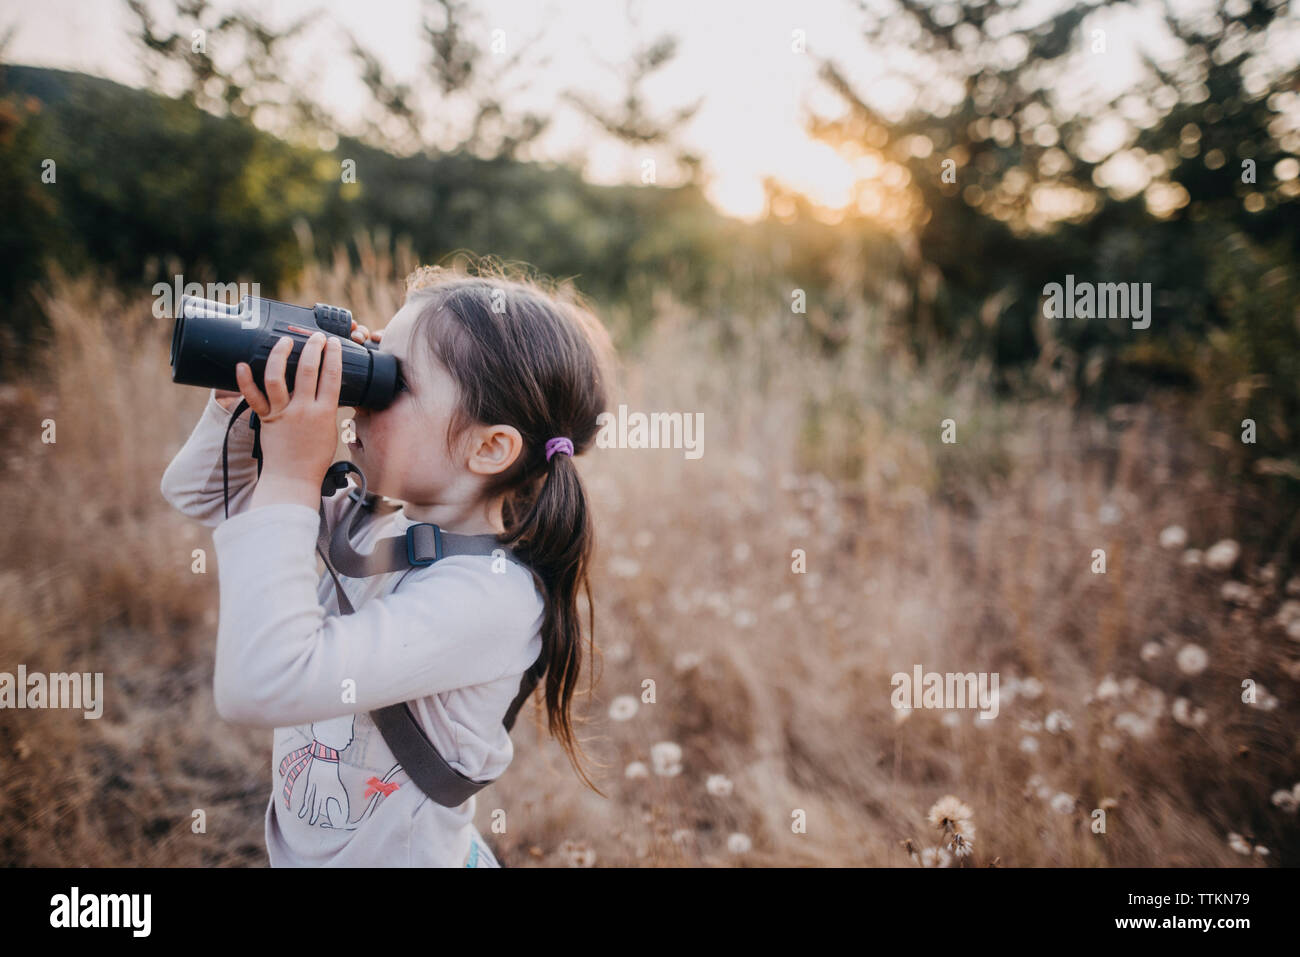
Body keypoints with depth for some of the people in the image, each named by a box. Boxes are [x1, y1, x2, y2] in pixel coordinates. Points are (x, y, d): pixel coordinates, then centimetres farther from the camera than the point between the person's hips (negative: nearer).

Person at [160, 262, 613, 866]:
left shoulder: (489, 595, -31)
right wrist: (242, 400, -13)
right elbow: (197, 494, 5)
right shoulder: (372, 519, -8)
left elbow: (260, 688, -39)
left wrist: (290, 479, -34)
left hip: (400, 854, -7)